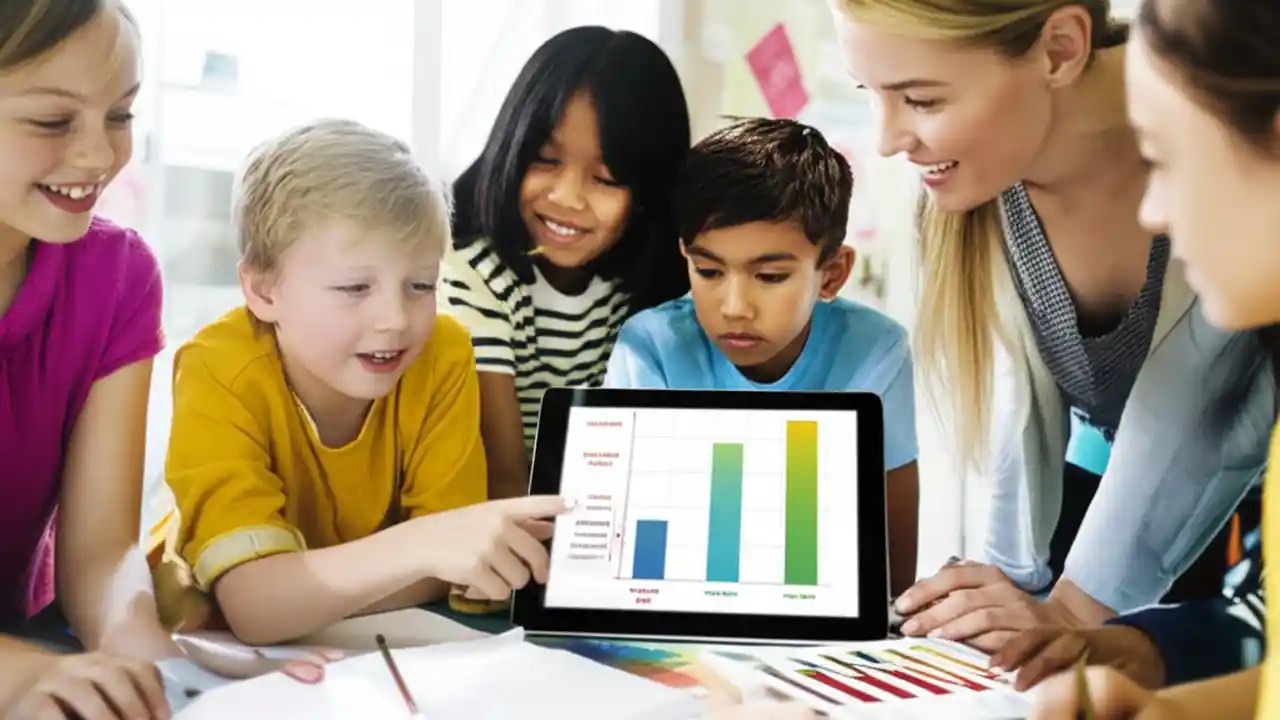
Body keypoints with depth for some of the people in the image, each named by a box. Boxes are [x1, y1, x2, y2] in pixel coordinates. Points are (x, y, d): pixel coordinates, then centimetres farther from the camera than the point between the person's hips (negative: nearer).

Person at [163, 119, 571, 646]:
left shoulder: (443, 357, -17)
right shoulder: (222, 375, -24)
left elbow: (441, 572, -15)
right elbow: (250, 604, -32)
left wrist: (305, 600, -29)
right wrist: (422, 544, -45)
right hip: (221, 648, -1)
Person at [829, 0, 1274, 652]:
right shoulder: (970, 168, -16)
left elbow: (1184, 412, -27)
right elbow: (1023, 402, -10)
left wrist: (1077, 609, -29)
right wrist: (1011, 587, -17)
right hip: (1109, 484, 4)